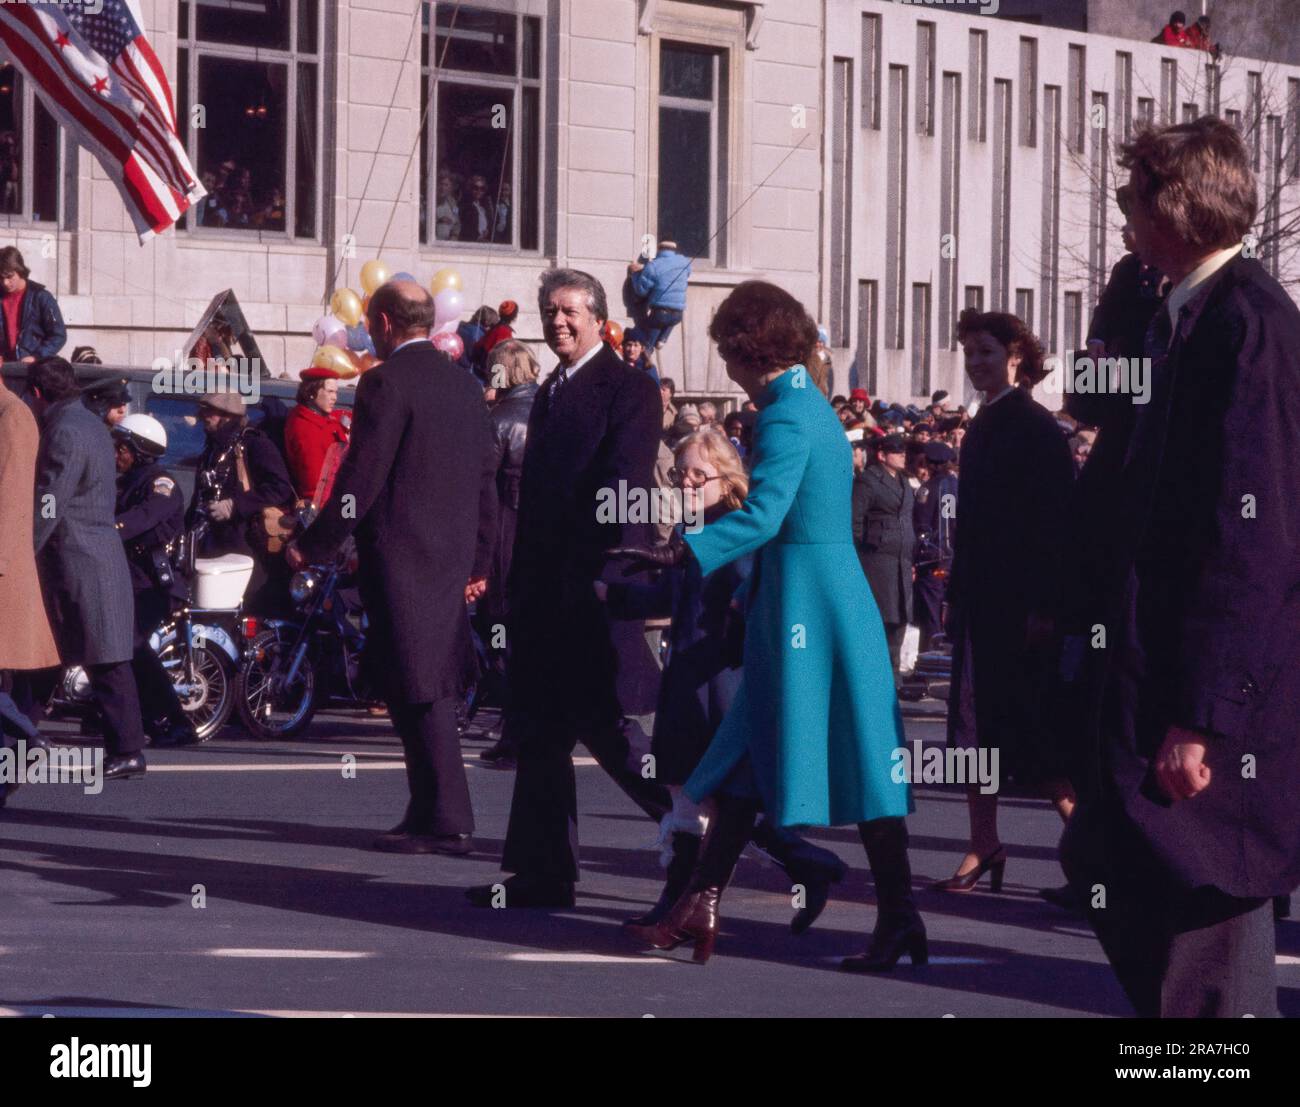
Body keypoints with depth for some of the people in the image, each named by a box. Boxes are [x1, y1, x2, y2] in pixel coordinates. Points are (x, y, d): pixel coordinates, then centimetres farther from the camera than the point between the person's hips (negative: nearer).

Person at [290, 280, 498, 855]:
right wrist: (477, 561, 22)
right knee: (432, 690, 14)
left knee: (420, 693, -5)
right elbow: (486, 480, 16)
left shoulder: (386, 381, -12)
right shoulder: (465, 385, 13)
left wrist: (312, 547, -8)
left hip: (401, 557, -8)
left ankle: (447, 823, -5)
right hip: (451, 560, 8)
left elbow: (361, 477, -16)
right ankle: (432, 813, 18)